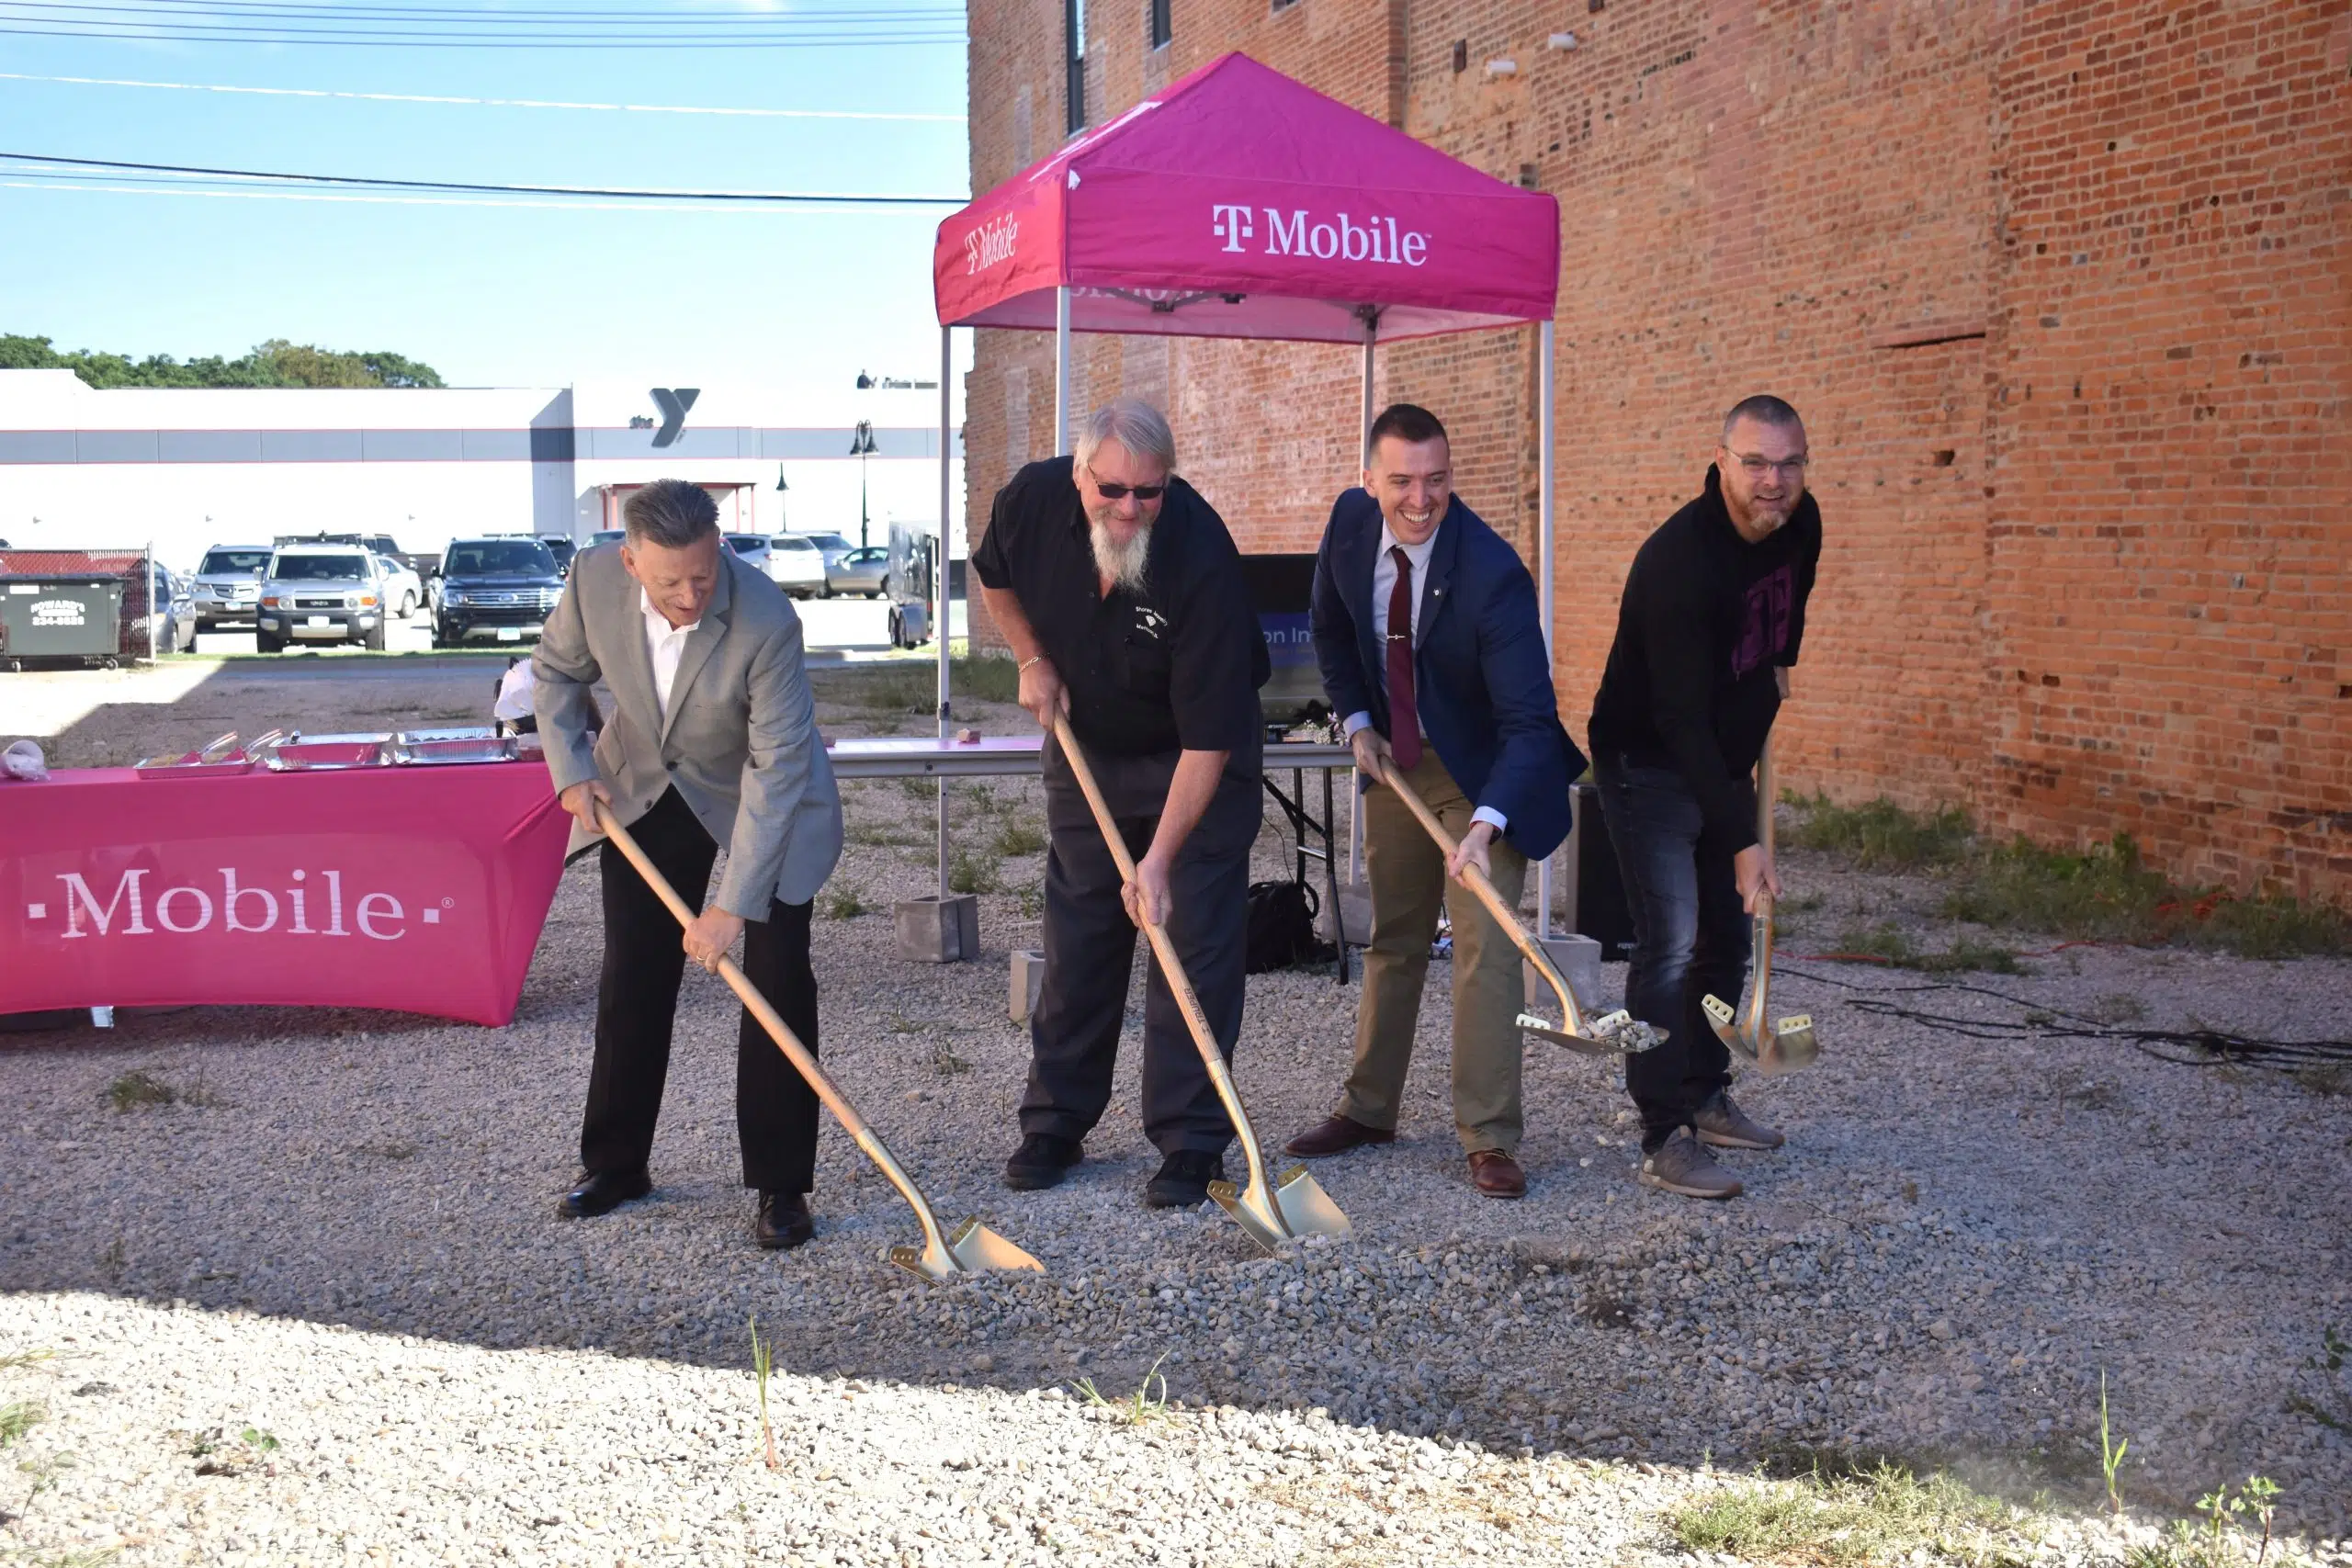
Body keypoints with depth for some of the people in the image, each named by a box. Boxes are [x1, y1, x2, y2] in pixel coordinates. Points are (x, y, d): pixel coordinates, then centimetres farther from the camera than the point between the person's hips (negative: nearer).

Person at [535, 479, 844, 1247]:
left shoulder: (767, 621, -35)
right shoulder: (594, 578, -22)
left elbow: (777, 767, -33)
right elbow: (556, 670, 1)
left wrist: (734, 903, -35)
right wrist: (571, 769, -11)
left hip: (760, 801, -4)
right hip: (643, 794, 4)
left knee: (777, 980, -8)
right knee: (631, 980, 9)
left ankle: (781, 1186, 2)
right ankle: (615, 1163, 24)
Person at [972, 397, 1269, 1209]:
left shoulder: (1202, 558, -33)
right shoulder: (1032, 499, -20)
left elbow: (1209, 738, -32)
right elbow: (995, 579, 7)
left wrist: (1161, 858, -34)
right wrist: (1034, 661, -6)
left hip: (1197, 756, -4)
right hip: (1086, 745, 4)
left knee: (1193, 938, -7)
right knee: (1077, 937, 9)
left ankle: (1190, 1144, 2)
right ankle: (1055, 1123, 20)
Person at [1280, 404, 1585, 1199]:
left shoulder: (1493, 573, -31)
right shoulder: (1350, 522, -14)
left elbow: (1528, 720, -35)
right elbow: (1331, 627, 8)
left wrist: (1487, 822, -48)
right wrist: (1357, 722, -2)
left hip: (1482, 771, -5)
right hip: (1394, 757, 5)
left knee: (1485, 944, -11)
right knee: (1393, 939, 15)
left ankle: (1489, 1138, -2)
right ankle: (1368, 1108, 28)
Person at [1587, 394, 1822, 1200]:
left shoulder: (1799, 523, -6)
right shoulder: (1680, 560, -31)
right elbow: (1681, 718, -33)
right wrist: (1742, 840, -35)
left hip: (1724, 762, 8)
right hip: (1650, 765, -8)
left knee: (1727, 938, 14)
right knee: (1671, 943, -14)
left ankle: (1705, 1097, 29)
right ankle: (1665, 1140, -9)